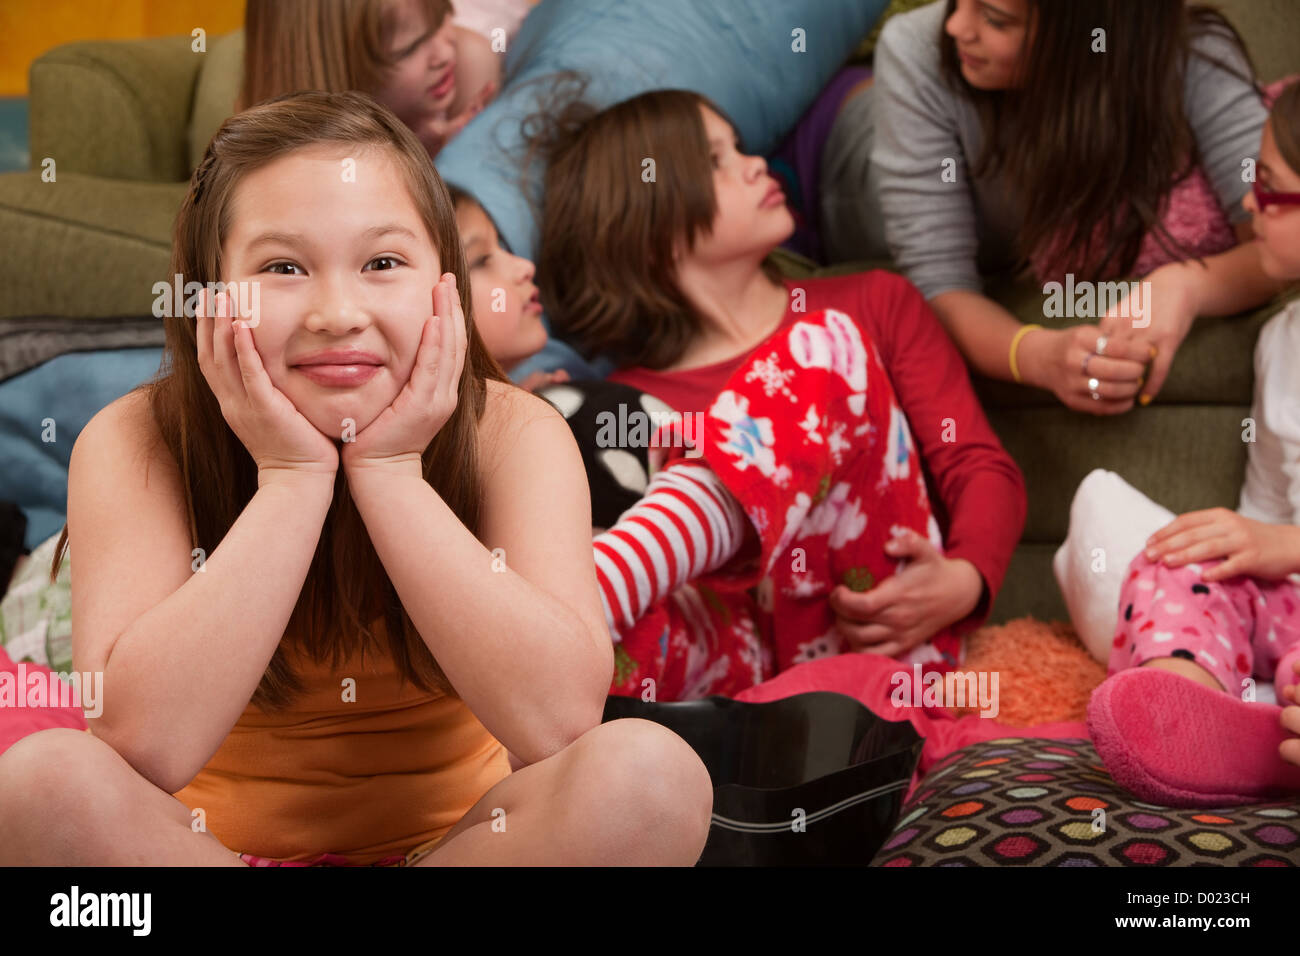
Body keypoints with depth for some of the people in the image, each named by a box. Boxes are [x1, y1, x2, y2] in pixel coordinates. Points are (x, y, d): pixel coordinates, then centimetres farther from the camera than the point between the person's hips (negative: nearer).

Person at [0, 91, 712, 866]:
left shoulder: (513, 435, -12)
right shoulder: (136, 445, -13)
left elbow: (559, 717, -25)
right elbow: (142, 746, -26)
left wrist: (389, 470, -24)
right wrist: (290, 477, -25)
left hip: (456, 837, 1)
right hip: (214, 845, 0)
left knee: (650, 769, -25)